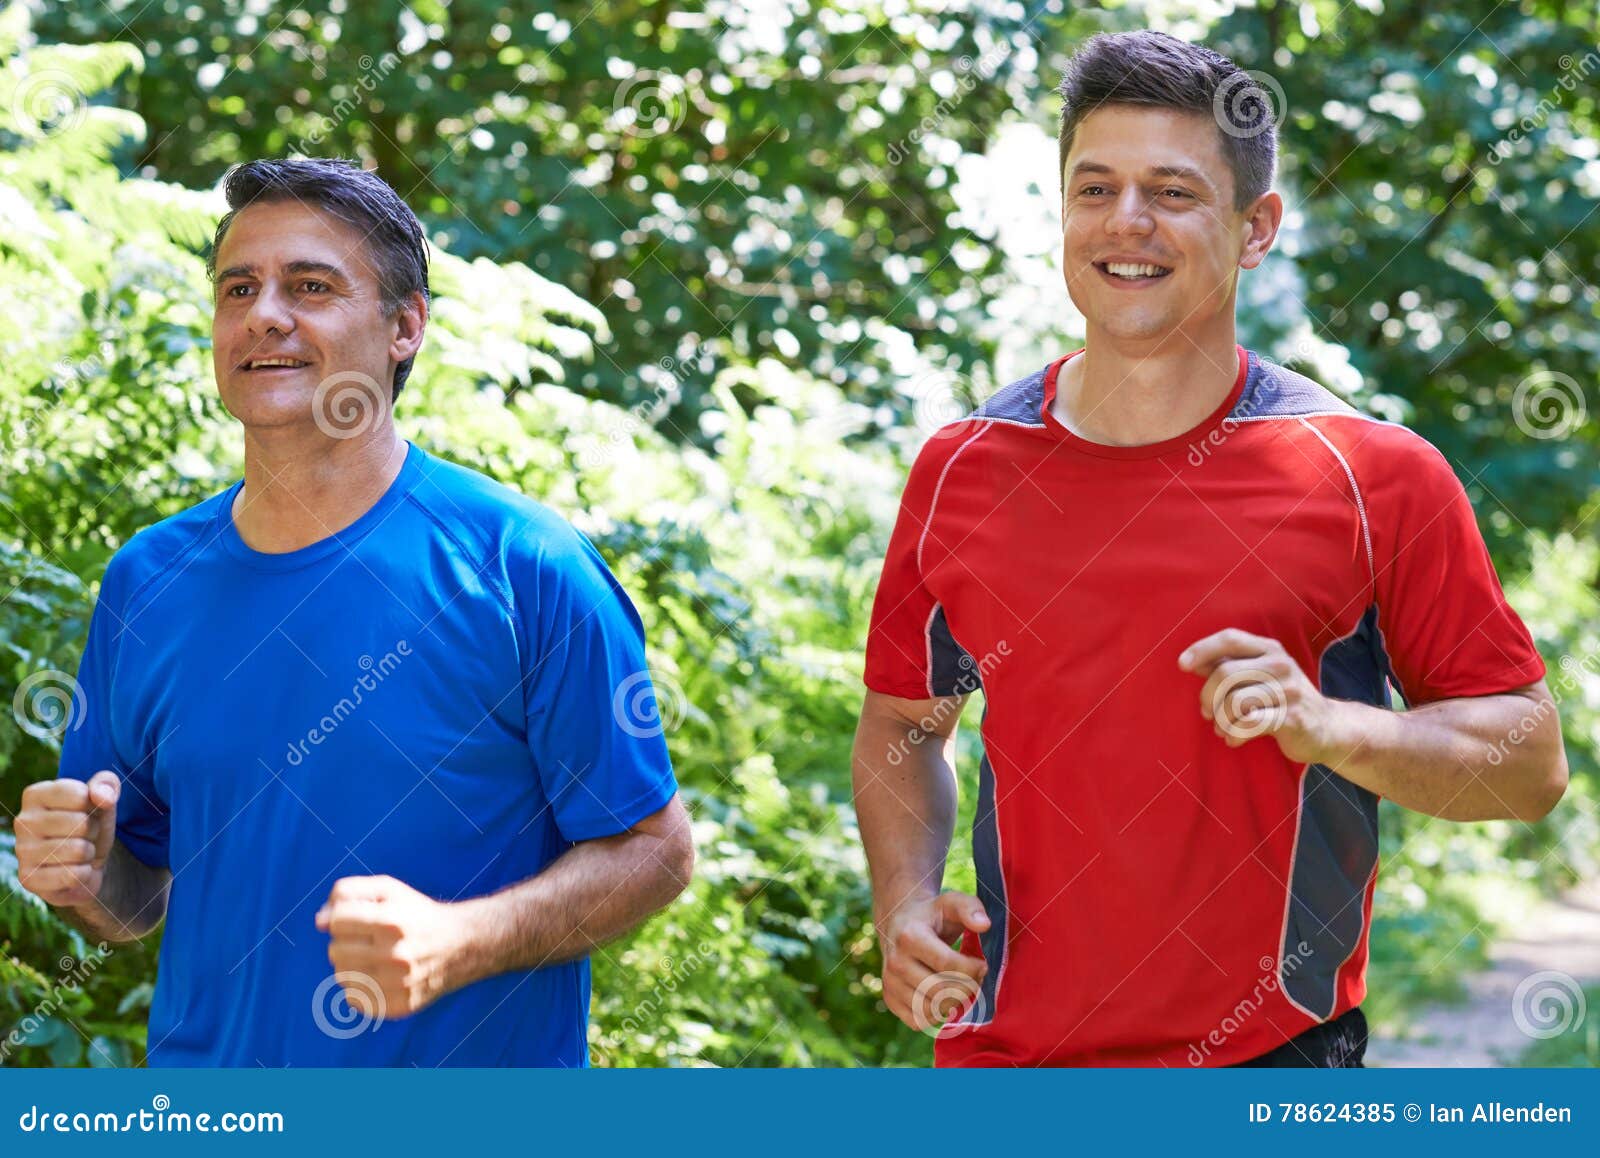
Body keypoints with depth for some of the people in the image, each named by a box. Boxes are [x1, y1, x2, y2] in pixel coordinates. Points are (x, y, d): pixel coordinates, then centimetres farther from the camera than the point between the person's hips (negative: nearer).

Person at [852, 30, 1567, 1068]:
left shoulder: (1374, 476, -6)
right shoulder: (962, 471, 2)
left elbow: (1530, 762, -4)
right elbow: (901, 721, 15)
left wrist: (1329, 728, -20)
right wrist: (905, 902, -2)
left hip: (1274, 1056, -2)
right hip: (1003, 1044, 2)